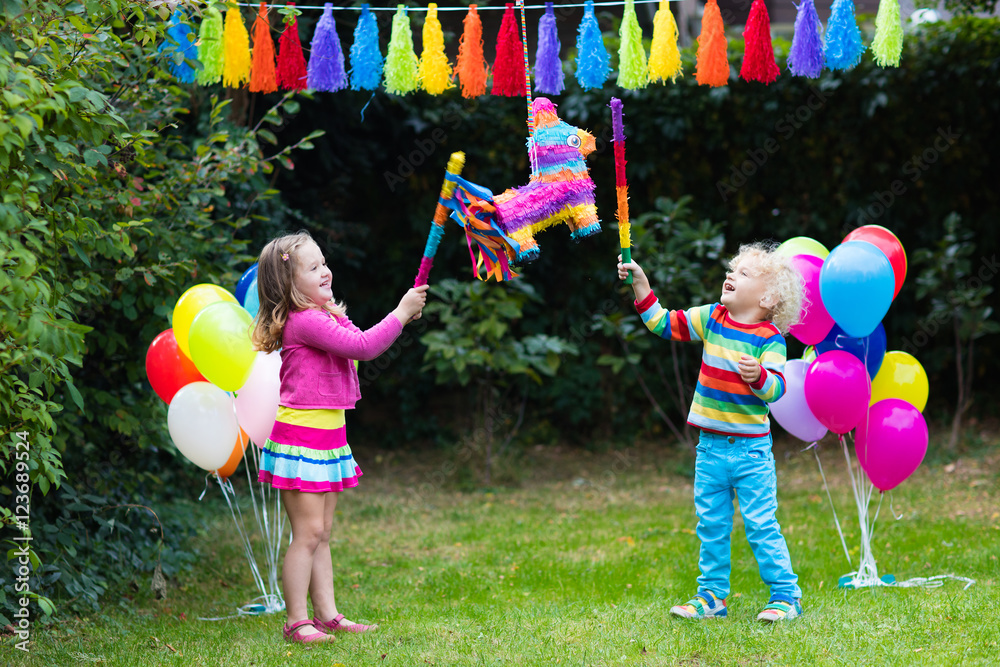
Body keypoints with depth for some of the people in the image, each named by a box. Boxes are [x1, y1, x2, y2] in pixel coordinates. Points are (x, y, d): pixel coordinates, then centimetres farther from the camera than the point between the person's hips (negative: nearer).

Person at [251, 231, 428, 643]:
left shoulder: (326, 317, 13)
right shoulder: (304, 322, -19)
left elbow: (362, 345, 21)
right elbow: (362, 347, -24)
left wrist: (401, 318, 8)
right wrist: (401, 313, -15)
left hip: (328, 435, 10)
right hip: (301, 436, -10)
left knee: (321, 534, 12)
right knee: (308, 532, -8)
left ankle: (327, 615, 17)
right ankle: (296, 621, -3)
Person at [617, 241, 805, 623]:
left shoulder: (770, 338, -10)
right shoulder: (711, 319, 4)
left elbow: (776, 389, -18)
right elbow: (664, 324, 11)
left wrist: (758, 375, -38)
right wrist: (641, 285, 4)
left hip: (751, 450, -5)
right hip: (710, 447, 5)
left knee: (761, 525, -3)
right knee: (711, 526, 11)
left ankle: (786, 596, 6)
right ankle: (712, 596, 21)